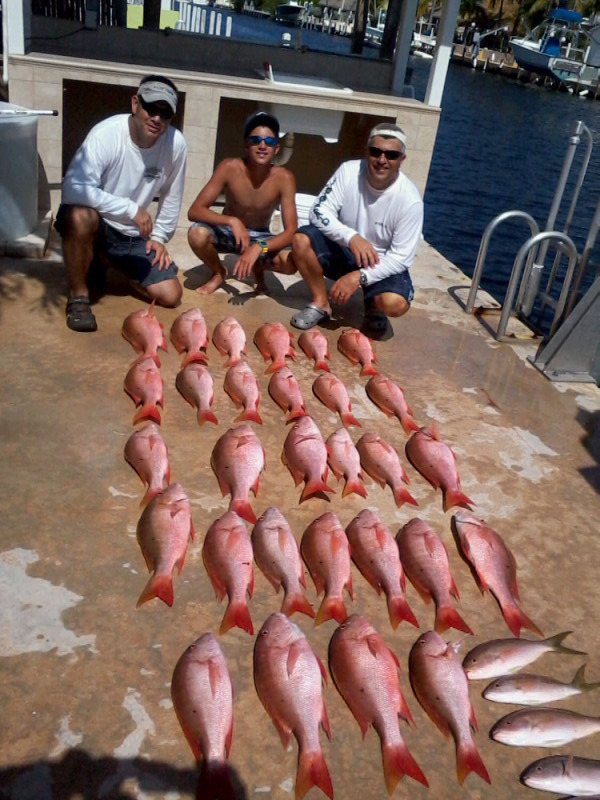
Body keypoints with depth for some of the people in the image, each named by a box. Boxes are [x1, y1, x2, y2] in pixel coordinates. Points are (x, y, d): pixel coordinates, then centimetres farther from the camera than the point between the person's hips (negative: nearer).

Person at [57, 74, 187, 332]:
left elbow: (172, 196, 4)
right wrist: (131, 209, -36)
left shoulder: (176, 143, -12)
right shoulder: (106, 134, -25)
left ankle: (109, 263, 22)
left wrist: (159, 236, 0)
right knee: (81, 215, -40)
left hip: (134, 235, 5)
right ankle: (79, 296, -16)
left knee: (170, 296, -6)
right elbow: (73, 190, -36)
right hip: (94, 224, -4)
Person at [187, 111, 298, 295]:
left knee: (291, 261, -30)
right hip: (229, 231, 0)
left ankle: (259, 268, 7)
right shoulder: (229, 168, -23)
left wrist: (258, 247, -42)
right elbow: (194, 211, -25)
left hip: (260, 237, 0)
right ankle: (218, 273, 0)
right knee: (197, 234, -34)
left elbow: (291, 231, -25)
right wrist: (231, 221, -41)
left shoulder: (284, 178, -22)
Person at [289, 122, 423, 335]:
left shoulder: (410, 201, -21)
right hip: (343, 250, 3)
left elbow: (401, 258, -20)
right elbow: (319, 212, -15)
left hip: (383, 263, -2)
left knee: (395, 303, -33)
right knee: (301, 241, -24)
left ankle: (373, 306, 6)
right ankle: (321, 304, -4)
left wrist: (359, 277, -32)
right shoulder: (349, 171, -14)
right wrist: (351, 237, -33)